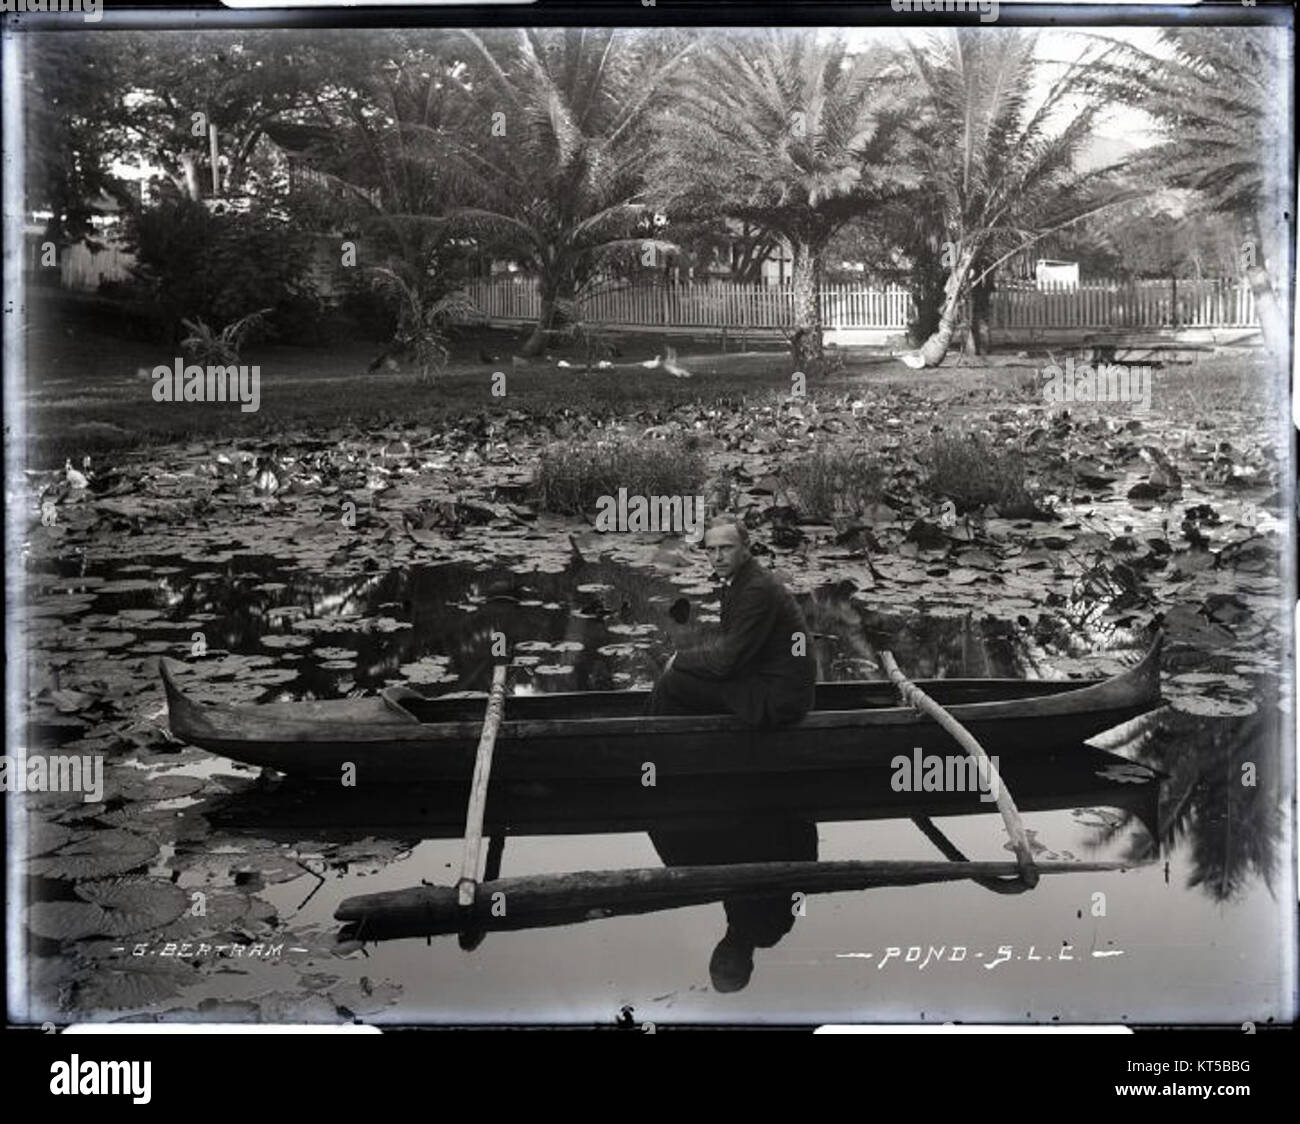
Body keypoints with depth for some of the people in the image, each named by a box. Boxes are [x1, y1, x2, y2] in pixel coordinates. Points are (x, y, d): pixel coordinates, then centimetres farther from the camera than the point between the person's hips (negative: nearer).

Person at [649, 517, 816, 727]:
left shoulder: (758, 589, -22)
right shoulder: (740, 581, 9)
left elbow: (726, 662, -22)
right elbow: (730, 644, 16)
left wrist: (680, 659, -7)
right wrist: (683, 657, 2)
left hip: (777, 697, -10)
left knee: (672, 684, -9)